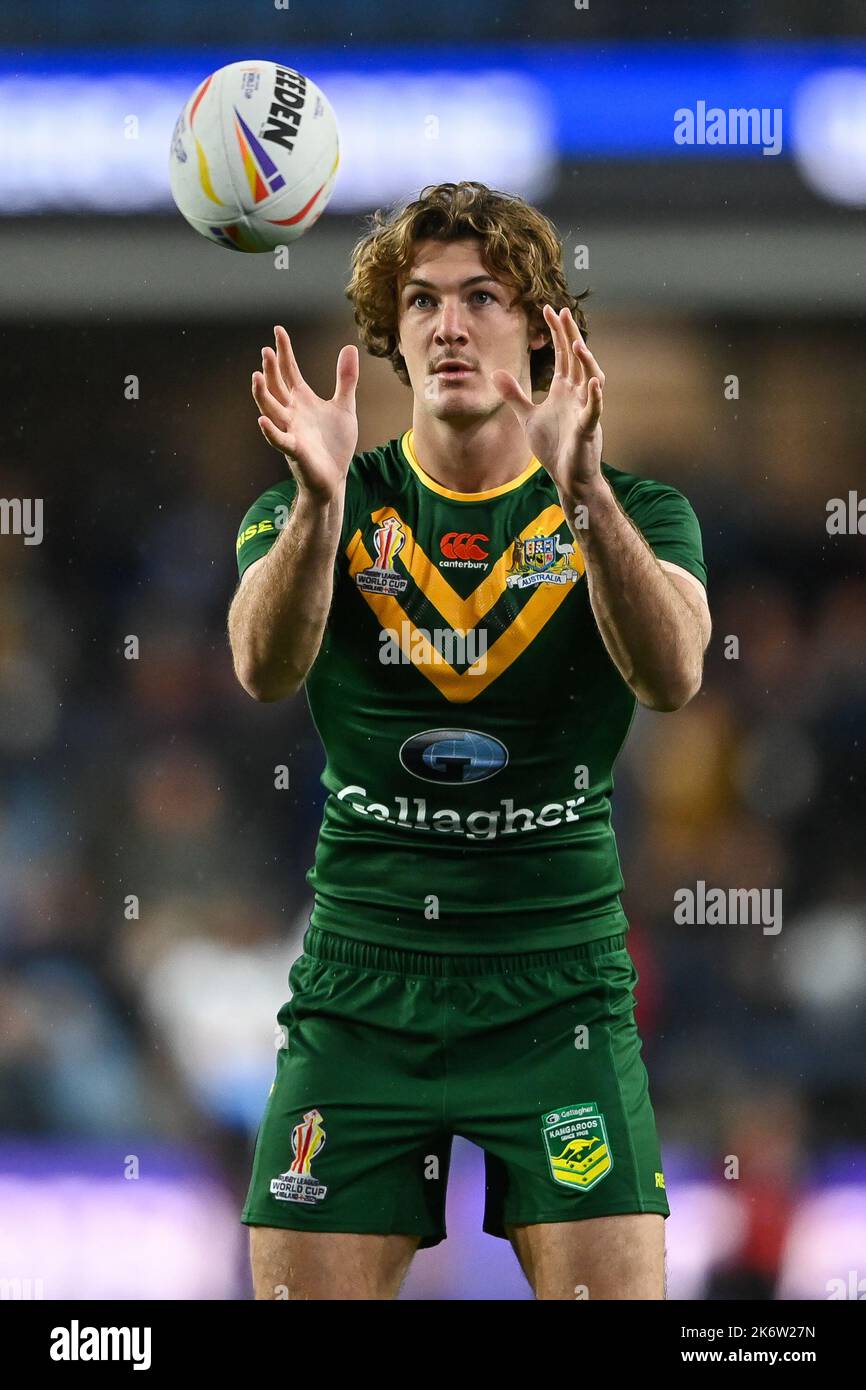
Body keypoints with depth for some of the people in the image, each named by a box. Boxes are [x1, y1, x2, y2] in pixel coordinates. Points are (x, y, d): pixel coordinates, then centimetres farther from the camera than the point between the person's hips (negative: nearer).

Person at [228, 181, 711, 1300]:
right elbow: (265, 669, -18)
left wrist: (586, 491, -34)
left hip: (558, 992, -1)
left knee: (614, 1288, -11)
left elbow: (672, 674, -19)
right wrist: (318, 502, -36)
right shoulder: (312, 512, 4)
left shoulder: (631, 513, 2)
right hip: (360, 988, 1)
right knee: (304, 1292, -3)